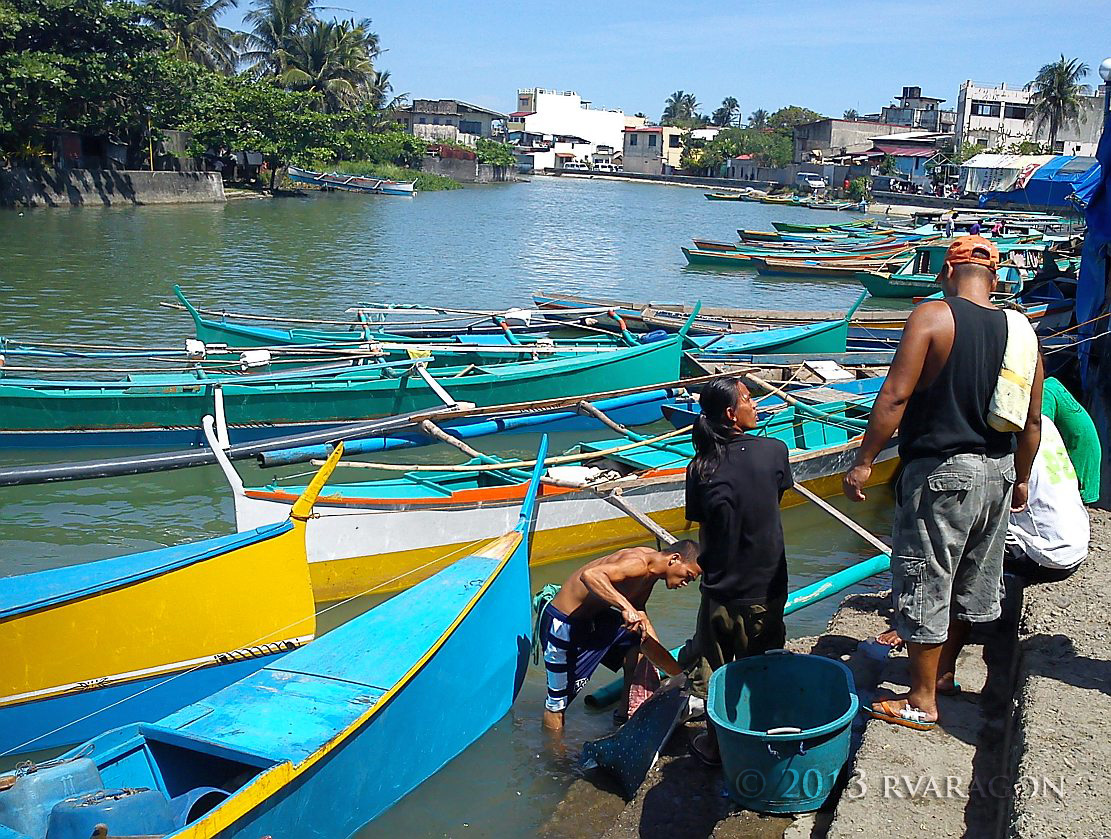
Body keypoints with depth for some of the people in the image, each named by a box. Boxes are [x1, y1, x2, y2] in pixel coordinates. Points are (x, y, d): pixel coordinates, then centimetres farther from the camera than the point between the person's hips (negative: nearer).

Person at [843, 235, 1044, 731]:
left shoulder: (932, 317, -13)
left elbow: (895, 396, -19)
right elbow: (1032, 421, 8)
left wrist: (863, 462, -13)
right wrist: (1020, 479, 22)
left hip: (941, 471, -7)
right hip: (998, 471, 7)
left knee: (924, 584, 4)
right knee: (972, 576, 21)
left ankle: (921, 701, 12)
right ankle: (945, 664, 41)